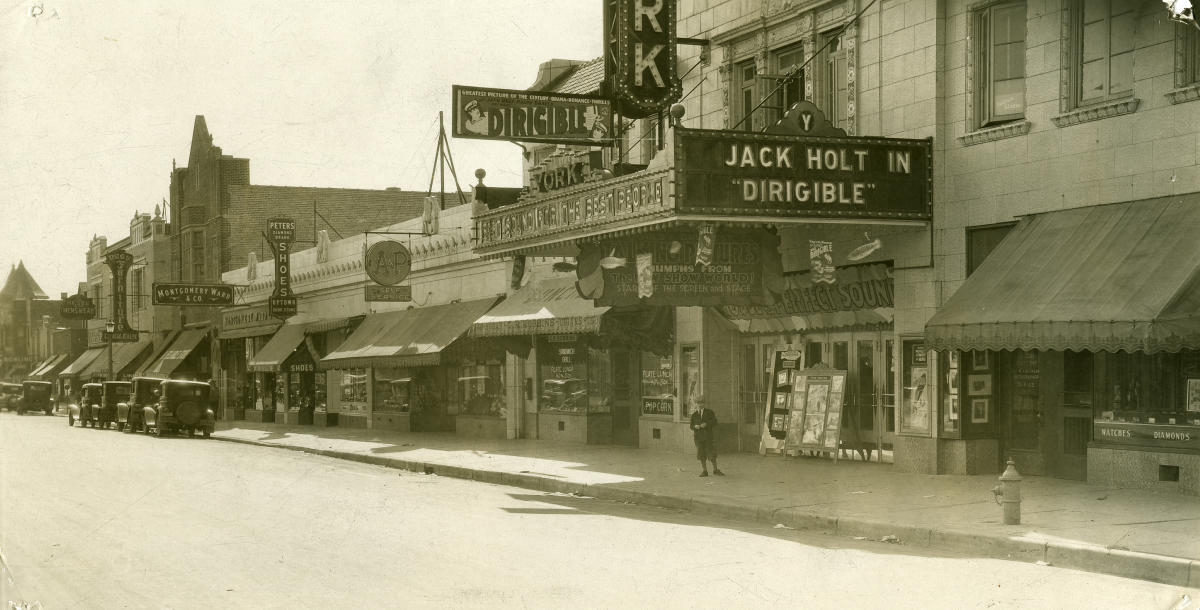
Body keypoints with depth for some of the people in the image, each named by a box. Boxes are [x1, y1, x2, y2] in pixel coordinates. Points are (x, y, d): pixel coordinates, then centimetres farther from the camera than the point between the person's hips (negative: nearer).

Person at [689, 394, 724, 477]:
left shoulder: (709, 412, 5)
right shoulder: (694, 414, 12)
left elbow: (714, 421, -3)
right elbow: (691, 426, 11)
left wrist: (706, 424, -17)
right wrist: (695, 426, -12)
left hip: (708, 436, -2)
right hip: (698, 436, 2)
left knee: (712, 453, -1)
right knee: (701, 455, 1)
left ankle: (715, 470, 11)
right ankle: (704, 471, 7)